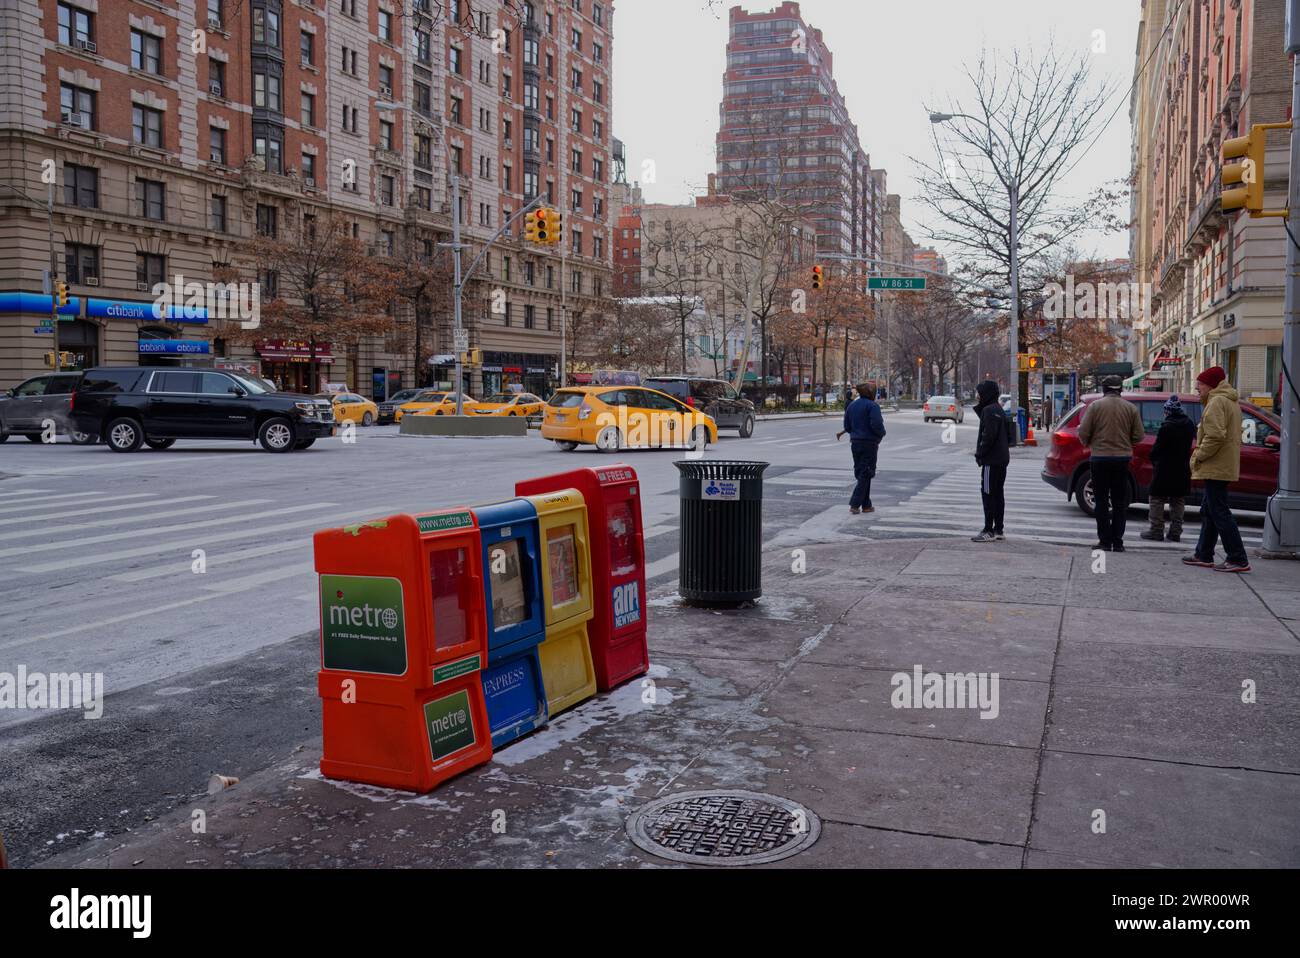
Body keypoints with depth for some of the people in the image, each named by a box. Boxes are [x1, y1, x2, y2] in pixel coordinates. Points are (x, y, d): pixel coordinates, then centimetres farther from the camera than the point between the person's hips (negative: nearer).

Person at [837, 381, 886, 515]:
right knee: (865, 475, -2)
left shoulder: (851, 405, 8)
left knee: (860, 473, 13)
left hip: (855, 442, 7)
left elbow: (847, 426, 9)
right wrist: (881, 434, -1)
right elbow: (876, 424, -21)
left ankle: (866, 505, 17)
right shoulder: (872, 406, -13)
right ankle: (854, 505, -9)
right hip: (869, 443, -7)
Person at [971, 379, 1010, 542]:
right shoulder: (998, 410, 16)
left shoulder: (989, 410, -15)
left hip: (992, 460, -10)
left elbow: (989, 435, -23)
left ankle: (989, 531, -7)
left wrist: (980, 454, -14)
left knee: (988, 493, -7)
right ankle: (998, 530, 17)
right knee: (998, 494, 12)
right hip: (1002, 458, 10)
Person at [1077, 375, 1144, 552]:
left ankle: (1105, 541, 2)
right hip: (1122, 458, 2)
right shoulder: (1130, 408, 3)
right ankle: (1117, 542, 8)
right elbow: (1139, 436, 2)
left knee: (1101, 501, 4)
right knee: (1120, 502, 9)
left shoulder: (1095, 406, -4)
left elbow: (1083, 433, -8)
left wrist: (1090, 445, 12)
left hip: (1099, 458, -2)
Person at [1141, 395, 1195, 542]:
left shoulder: (1167, 427, -16)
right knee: (1178, 502, 13)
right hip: (1182, 471, 7)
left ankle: (1156, 531, 0)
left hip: (1164, 471, -7)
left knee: (1156, 499, 1)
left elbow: (1156, 449, -13)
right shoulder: (1189, 425, 4)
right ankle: (1175, 532, 13)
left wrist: (1153, 459, 6)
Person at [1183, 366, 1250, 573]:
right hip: (1223, 467, 11)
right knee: (1209, 511, 16)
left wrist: (1199, 456, -14)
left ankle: (1238, 559, -9)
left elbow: (1215, 436, -26)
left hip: (1216, 468, -11)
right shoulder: (1229, 401, 19)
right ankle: (1204, 555, 23)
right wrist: (1201, 456, 16)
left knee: (1219, 513, -9)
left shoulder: (1217, 402, -15)